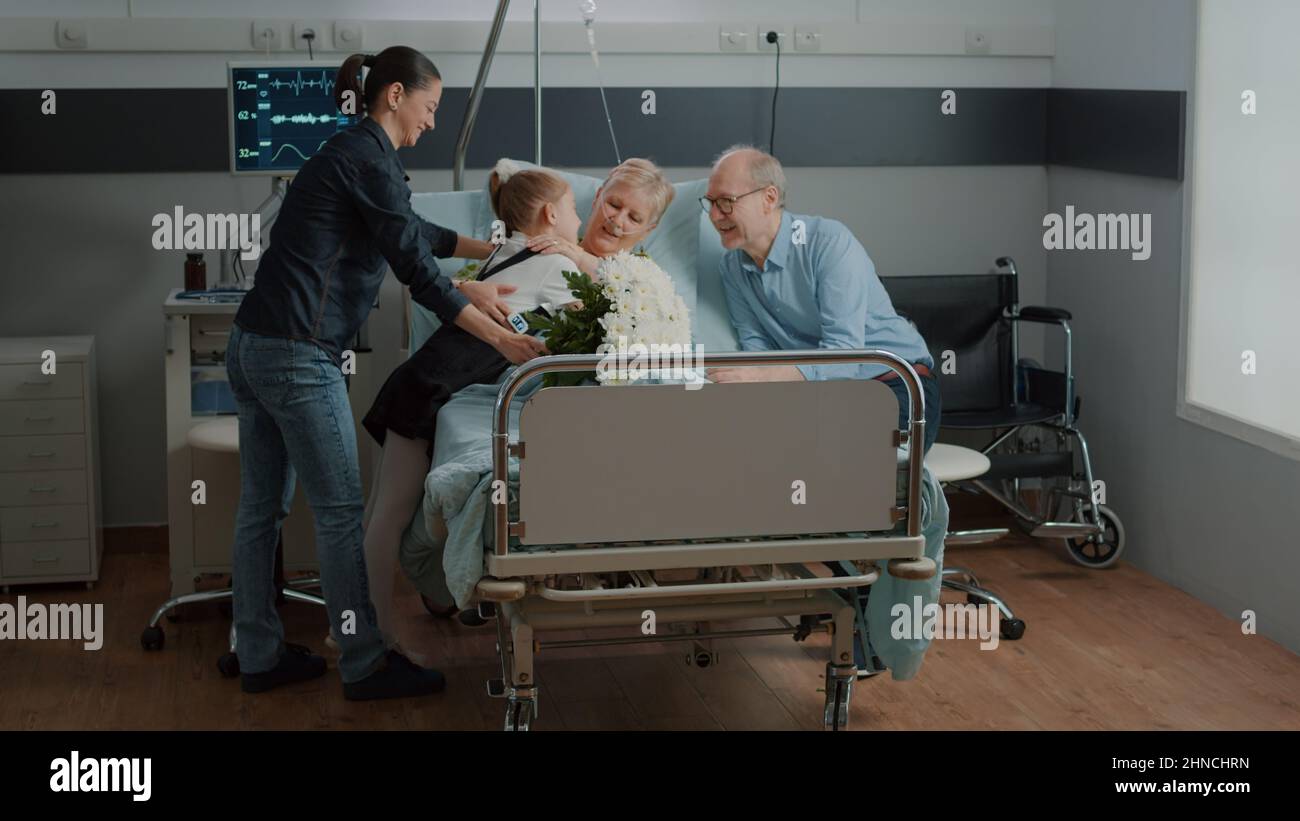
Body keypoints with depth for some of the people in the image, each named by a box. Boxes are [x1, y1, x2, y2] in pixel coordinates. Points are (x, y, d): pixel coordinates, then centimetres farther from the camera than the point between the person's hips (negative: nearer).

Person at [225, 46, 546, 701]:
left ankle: (259, 656, 22)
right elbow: (418, 273, -14)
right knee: (339, 513, -1)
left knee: (261, 507, 13)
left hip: (252, 348, 10)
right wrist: (500, 339, -10)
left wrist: (486, 249, 40)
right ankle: (364, 666, 7)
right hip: (297, 356, -10)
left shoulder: (347, 154, 18)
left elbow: (412, 232, 34)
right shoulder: (370, 160, -11)